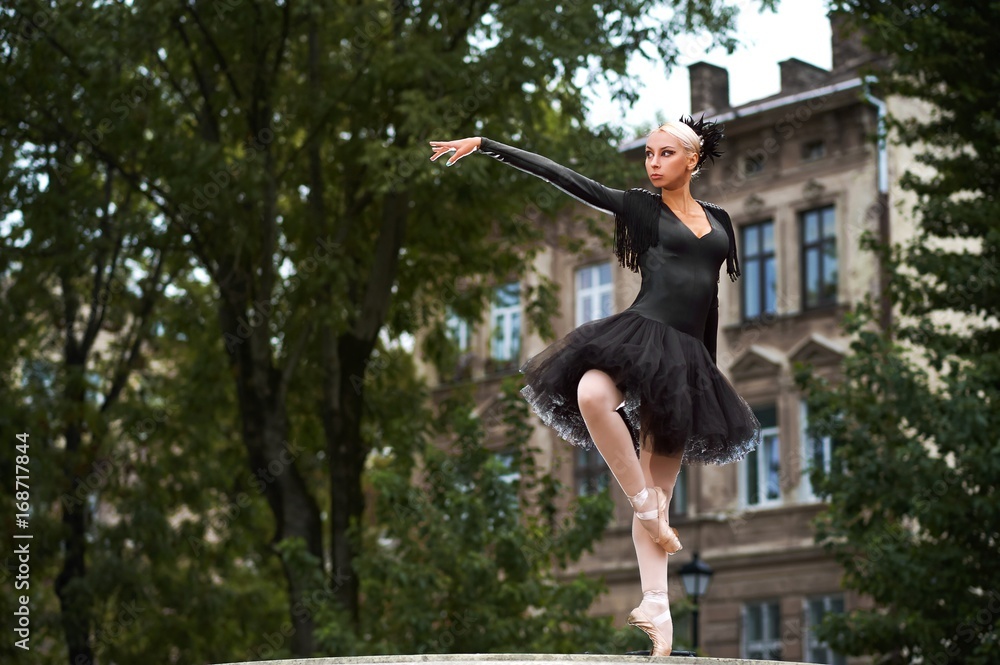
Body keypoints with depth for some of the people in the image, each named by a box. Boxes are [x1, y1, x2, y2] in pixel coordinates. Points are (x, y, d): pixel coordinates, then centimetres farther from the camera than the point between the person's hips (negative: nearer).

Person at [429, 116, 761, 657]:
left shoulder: (719, 221, 17)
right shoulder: (640, 207, 6)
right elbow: (557, 174, 1)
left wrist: (710, 368, 23)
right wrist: (484, 145, -4)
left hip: (689, 356, 3)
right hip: (641, 334, -3)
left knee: (660, 487, 2)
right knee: (591, 394, -38)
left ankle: (657, 609, -3)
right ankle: (646, 507, -22)